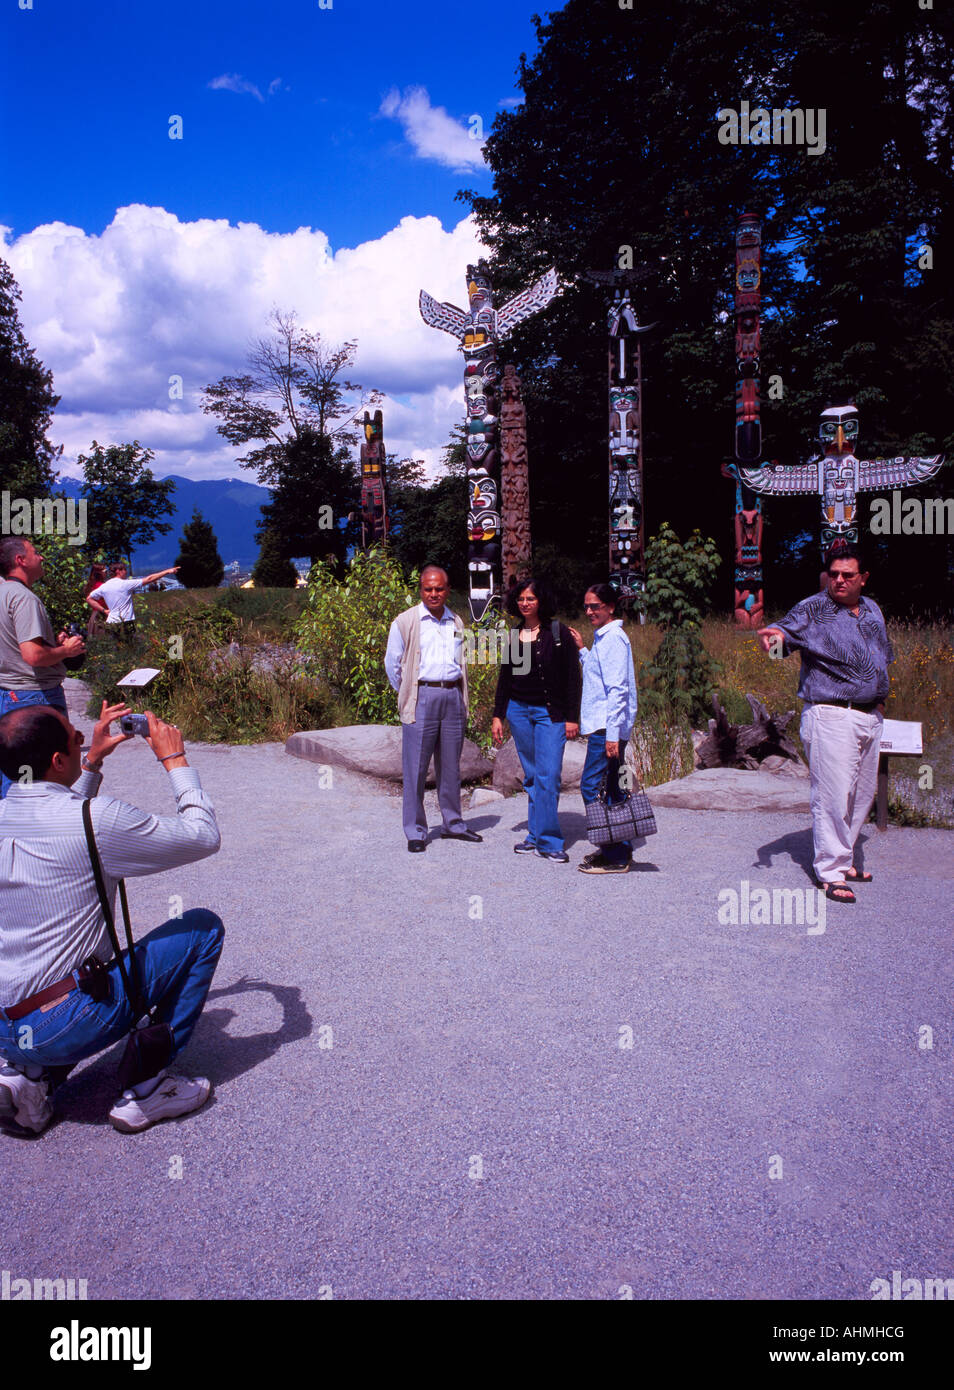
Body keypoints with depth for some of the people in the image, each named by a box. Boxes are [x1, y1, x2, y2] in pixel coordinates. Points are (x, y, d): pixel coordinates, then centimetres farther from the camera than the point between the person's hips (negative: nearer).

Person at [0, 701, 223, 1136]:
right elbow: (203, 837, -6)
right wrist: (174, 759, 5)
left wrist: (93, 762, 25)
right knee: (203, 927, 4)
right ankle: (146, 1088, 7)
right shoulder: (97, 819, -18)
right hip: (66, 1028, -8)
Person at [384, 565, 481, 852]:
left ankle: (453, 824, 23)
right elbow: (392, 663, 5)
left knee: (451, 766, 11)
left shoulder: (457, 623, 13)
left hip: (453, 697, 4)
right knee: (416, 768, -3)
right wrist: (409, 695, 7)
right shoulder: (405, 622, 0)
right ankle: (415, 832, 5)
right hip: (421, 698, -4)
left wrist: (459, 694, 15)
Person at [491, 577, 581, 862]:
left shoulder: (559, 633, -3)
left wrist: (572, 718, -7)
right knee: (532, 776, 8)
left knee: (548, 776, -10)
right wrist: (497, 715, 12)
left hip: (550, 713, -4)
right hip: (518, 710, 4)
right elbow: (504, 678, 16)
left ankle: (545, 840, -4)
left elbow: (573, 678, -3)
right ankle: (538, 837, 14)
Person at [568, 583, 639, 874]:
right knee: (608, 788, 14)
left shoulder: (613, 637, -13)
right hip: (603, 725, 10)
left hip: (608, 725, -10)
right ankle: (620, 848, 22)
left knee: (592, 786, -10)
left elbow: (617, 689, -19)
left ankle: (615, 856, -5)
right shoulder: (603, 637, 17)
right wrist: (582, 649, 24)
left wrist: (612, 734, -22)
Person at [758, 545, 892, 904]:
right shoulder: (813, 609, -6)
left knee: (863, 793, 14)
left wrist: (880, 698, 17)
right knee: (833, 794, -8)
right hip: (830, 715, -7)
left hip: (870, 716, 7)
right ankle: (830, 872, 1)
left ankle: (844, 859, 29)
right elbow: (791, 627, -25)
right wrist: (776, 634, -48)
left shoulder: (873, 611, 15)